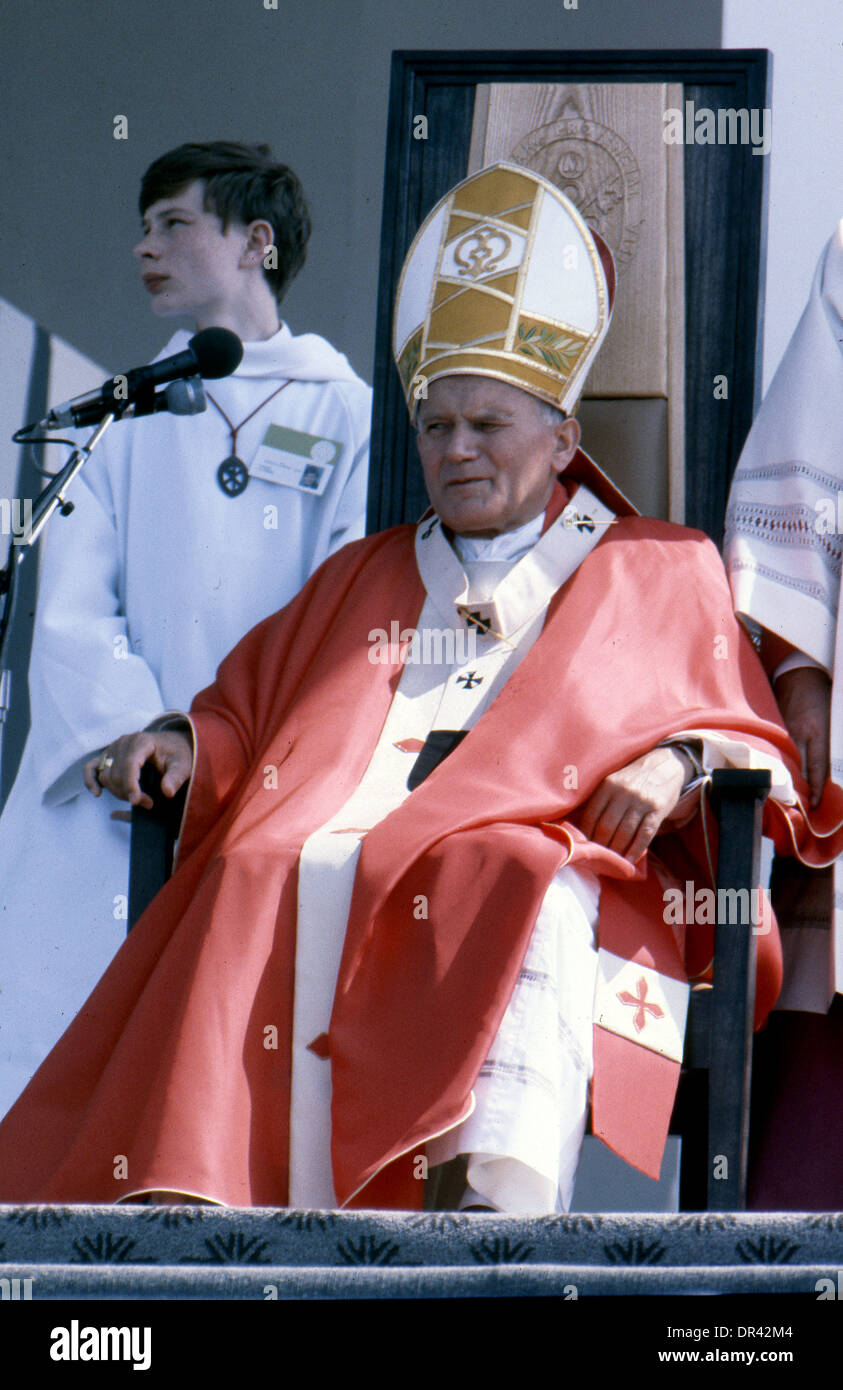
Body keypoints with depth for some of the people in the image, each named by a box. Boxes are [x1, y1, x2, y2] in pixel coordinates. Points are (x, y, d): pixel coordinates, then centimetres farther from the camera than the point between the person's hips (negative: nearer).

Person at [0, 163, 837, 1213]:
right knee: (251, 892, -33)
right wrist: (184, 742, 10)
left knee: (525, 891, -39)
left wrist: (680, 762, -5)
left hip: (546, 877, -2)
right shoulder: (363, 577, 37)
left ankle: (497, 1191, -60)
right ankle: (182, 1200, -50)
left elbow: (755, 747, 18)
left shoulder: (664, 575, 26)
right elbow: (250, 710, 33)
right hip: (328, 865, 3)